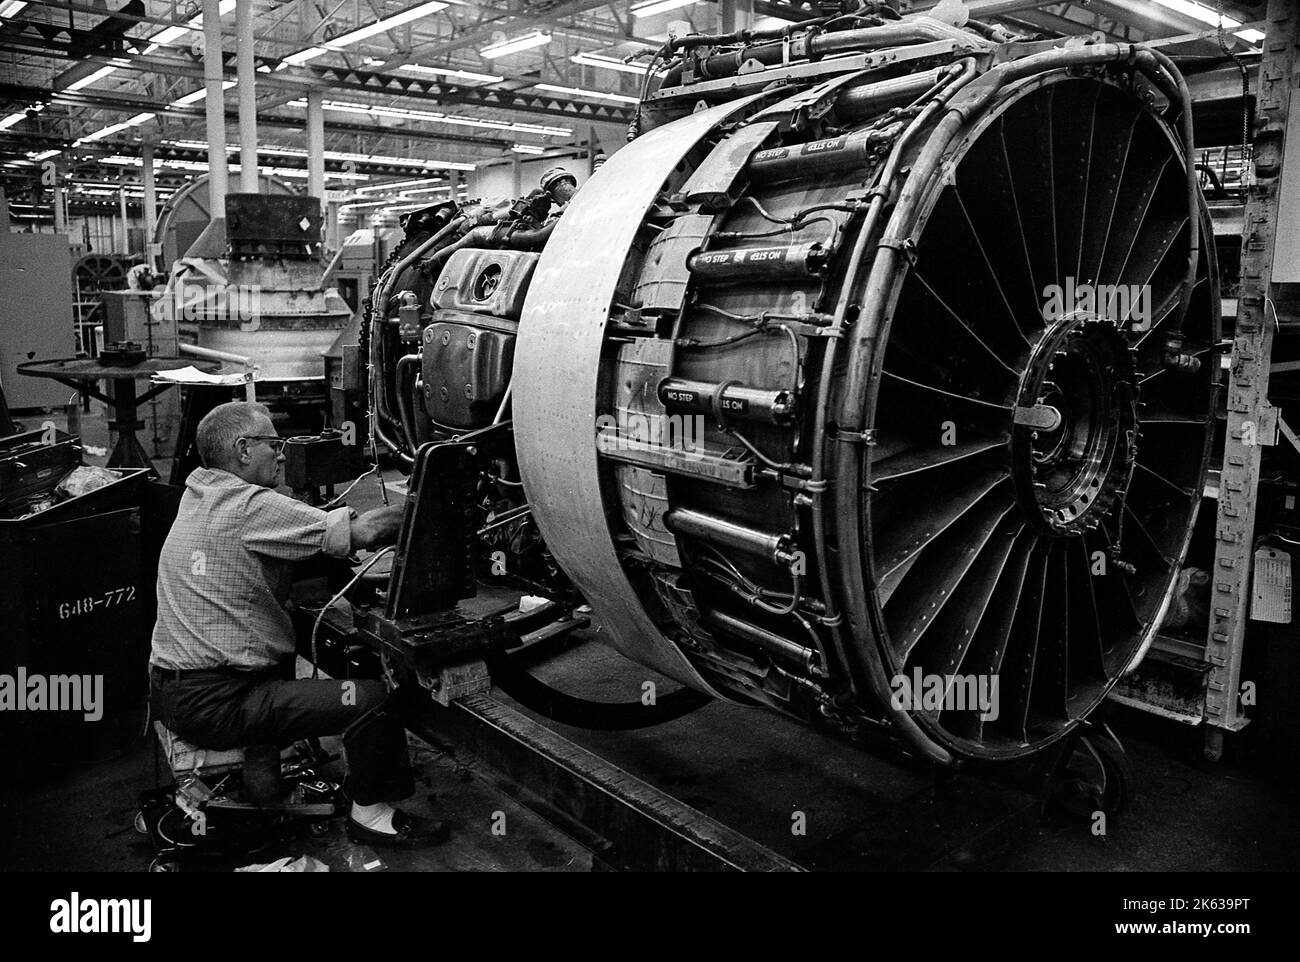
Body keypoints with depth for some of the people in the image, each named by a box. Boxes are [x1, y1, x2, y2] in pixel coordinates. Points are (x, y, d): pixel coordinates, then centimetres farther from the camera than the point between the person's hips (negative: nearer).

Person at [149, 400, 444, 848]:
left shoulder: (199, 492, 9)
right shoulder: (251, 507, -20)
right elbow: (364, 532, -23)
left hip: (173, 688, 10)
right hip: (212, 705, -10)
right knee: (374, 698, -12)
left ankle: (261, 761, 25)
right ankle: (370, 813, 9)